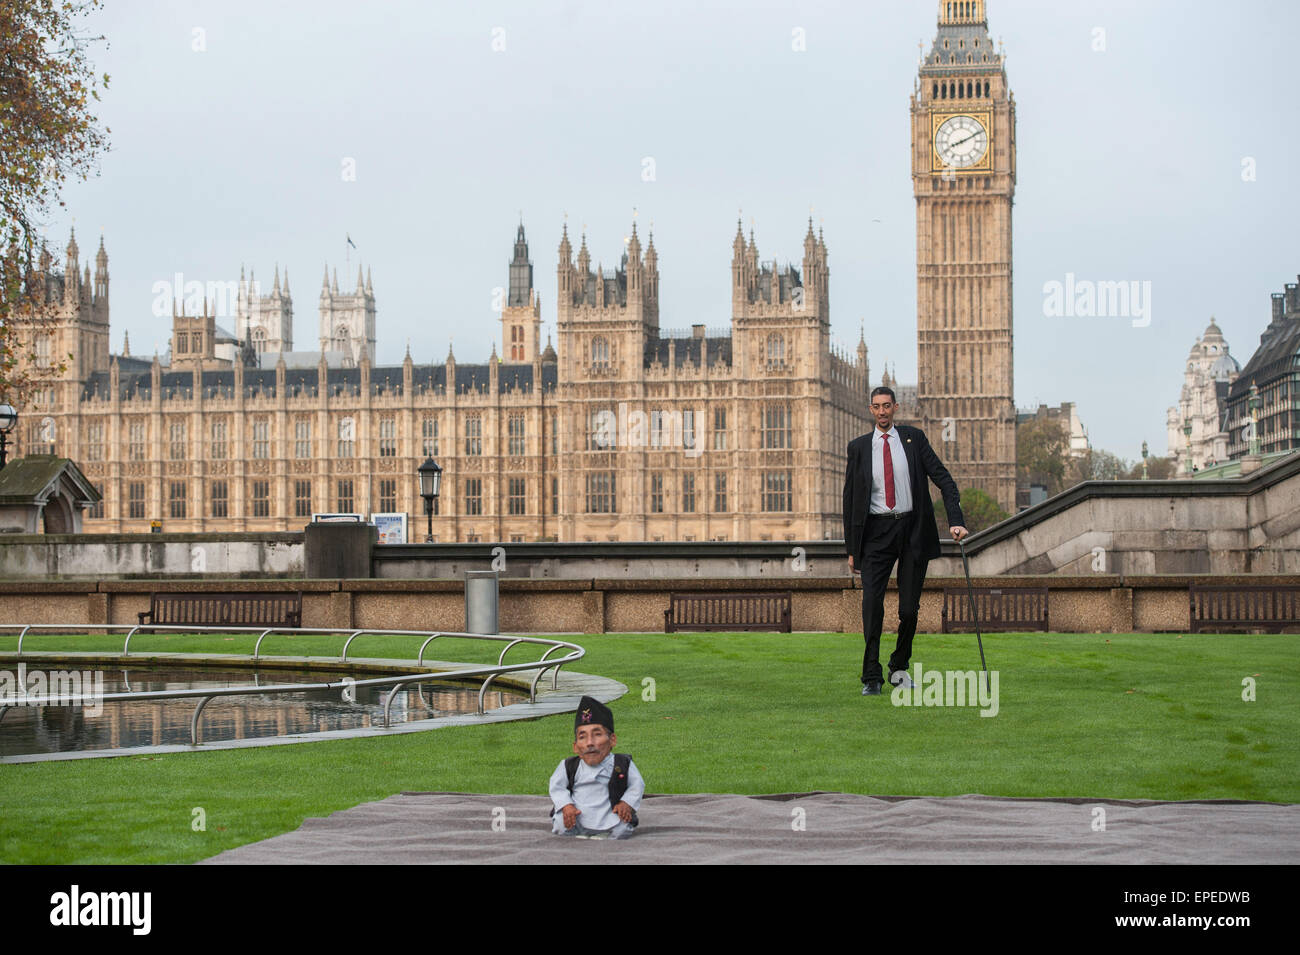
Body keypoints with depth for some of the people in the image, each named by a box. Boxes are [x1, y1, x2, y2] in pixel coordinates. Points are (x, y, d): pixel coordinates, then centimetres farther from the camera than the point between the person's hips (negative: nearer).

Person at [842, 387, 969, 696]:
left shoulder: (914, 438, 5)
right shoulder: (859, 447, 7)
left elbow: (943, 479, 3)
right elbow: (850, 498, 9)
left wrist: (956, 520, -10)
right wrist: (852, 549, 5)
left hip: (913, 530, 0)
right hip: (877, 531, 0)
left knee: (909, 609, 2)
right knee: (871, 604, -12)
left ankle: (899, 667, 24)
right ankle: (871, 678, -7)